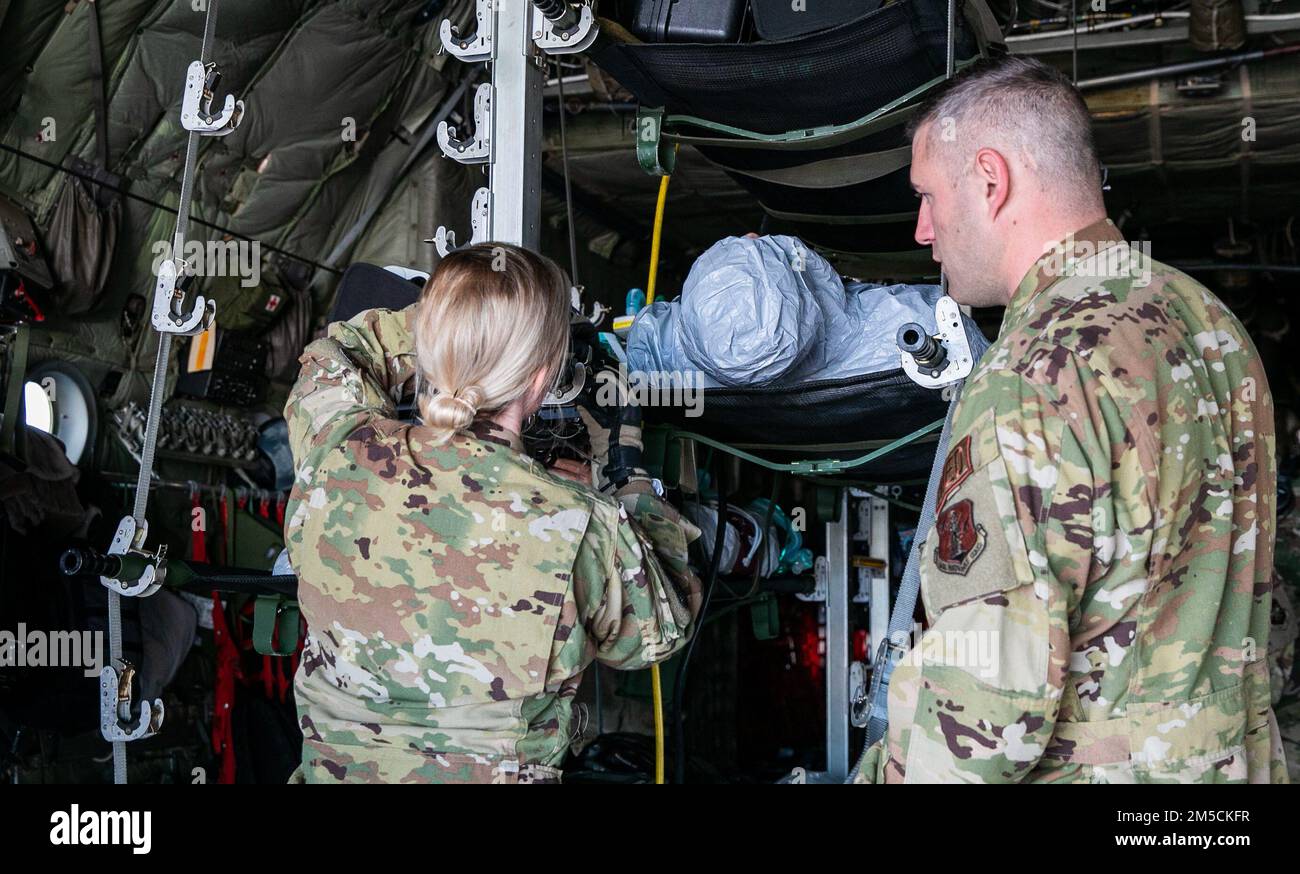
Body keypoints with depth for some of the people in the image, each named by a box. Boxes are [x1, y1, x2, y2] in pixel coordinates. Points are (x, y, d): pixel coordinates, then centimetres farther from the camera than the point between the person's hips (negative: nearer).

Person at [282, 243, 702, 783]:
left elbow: (331, 360, 7)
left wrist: (450, 313, 7)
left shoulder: (336, 457, -19)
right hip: (497, 772, -3)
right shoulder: (578, 529, -27)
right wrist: (631, 479, 4)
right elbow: (661, 631, -4)